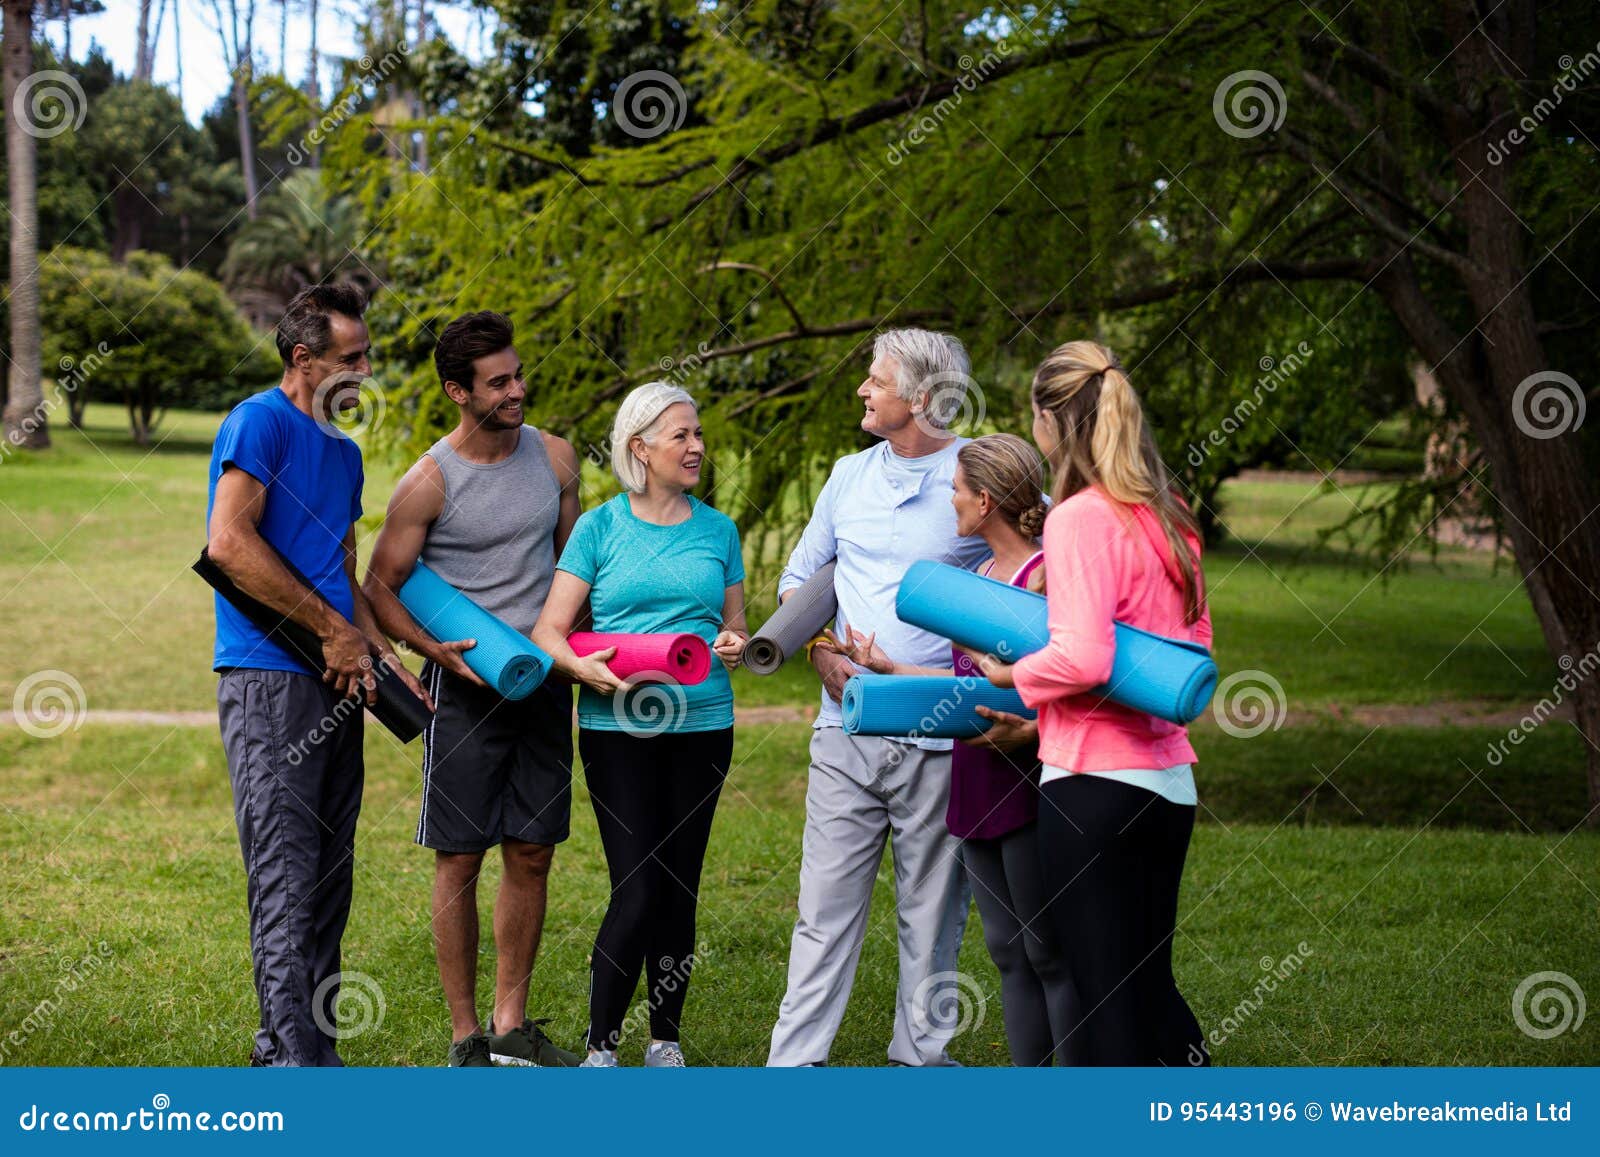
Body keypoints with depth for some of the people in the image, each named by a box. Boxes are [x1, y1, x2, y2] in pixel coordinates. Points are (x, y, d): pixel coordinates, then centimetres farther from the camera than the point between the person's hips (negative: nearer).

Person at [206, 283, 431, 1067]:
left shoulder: (344, 452, 20)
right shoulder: (261, 422, -7)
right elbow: (228, 543, -18)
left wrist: (382, 655, 6)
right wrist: (332, 629, -13)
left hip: (334, 682, 9)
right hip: (269, 678, -9)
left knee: (328, 882, 10)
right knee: (285, 879, -11)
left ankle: (298, 1049, 17)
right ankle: (298, 1062, -12)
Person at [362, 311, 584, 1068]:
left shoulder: (555, 457, 5)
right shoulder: (429, 482, -9)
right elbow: (381, 587, -4)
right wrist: (439, 652, -17)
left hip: (543, 680, 5)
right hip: (467, 686, -5)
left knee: (531, 855, 8)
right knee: (460, 860, -1)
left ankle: (511, 1026, 18)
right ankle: (465, 1036, 7)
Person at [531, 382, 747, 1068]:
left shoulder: (718, 530, 11)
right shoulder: (599, 528, 2)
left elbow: (735, 625, 18)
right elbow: (549, 631, -1)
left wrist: (735, 645, -5)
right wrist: (584, 669, -21)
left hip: (701, 725, 3)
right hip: (617, 728, -3)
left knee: (679, 889, 7)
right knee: (637, 890, -10)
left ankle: (666, 1039, 19)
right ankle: (600, 1045, 2)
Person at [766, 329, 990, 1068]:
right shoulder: (850, 474, 11)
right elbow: (799, 576, 21)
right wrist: (822, 651, 2)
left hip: (939, 734, -3)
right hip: (846, 726, 3)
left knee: (931, 908, 5)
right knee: (826, 903, 2)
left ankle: (919, 1054, 16)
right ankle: (796, 1058, 5)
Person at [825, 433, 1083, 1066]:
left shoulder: (1046, 575, -13)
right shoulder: (985, 574, 15)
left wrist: (1028, 731, -29)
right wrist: (883, 667, 28)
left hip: (1029, 783, -9)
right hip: (978, 784, 9)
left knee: (1050, 953, -4)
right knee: (1008, 950, 11)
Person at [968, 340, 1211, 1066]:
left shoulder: (1079, 518, -14)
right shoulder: (1166, 516, 11)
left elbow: (1083, 658, -24)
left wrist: (1013, 675, -4)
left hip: (1094, 781, -8)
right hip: (1168, 773, 8)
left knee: (1107, 1001, 0)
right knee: (1150, 986, 19)